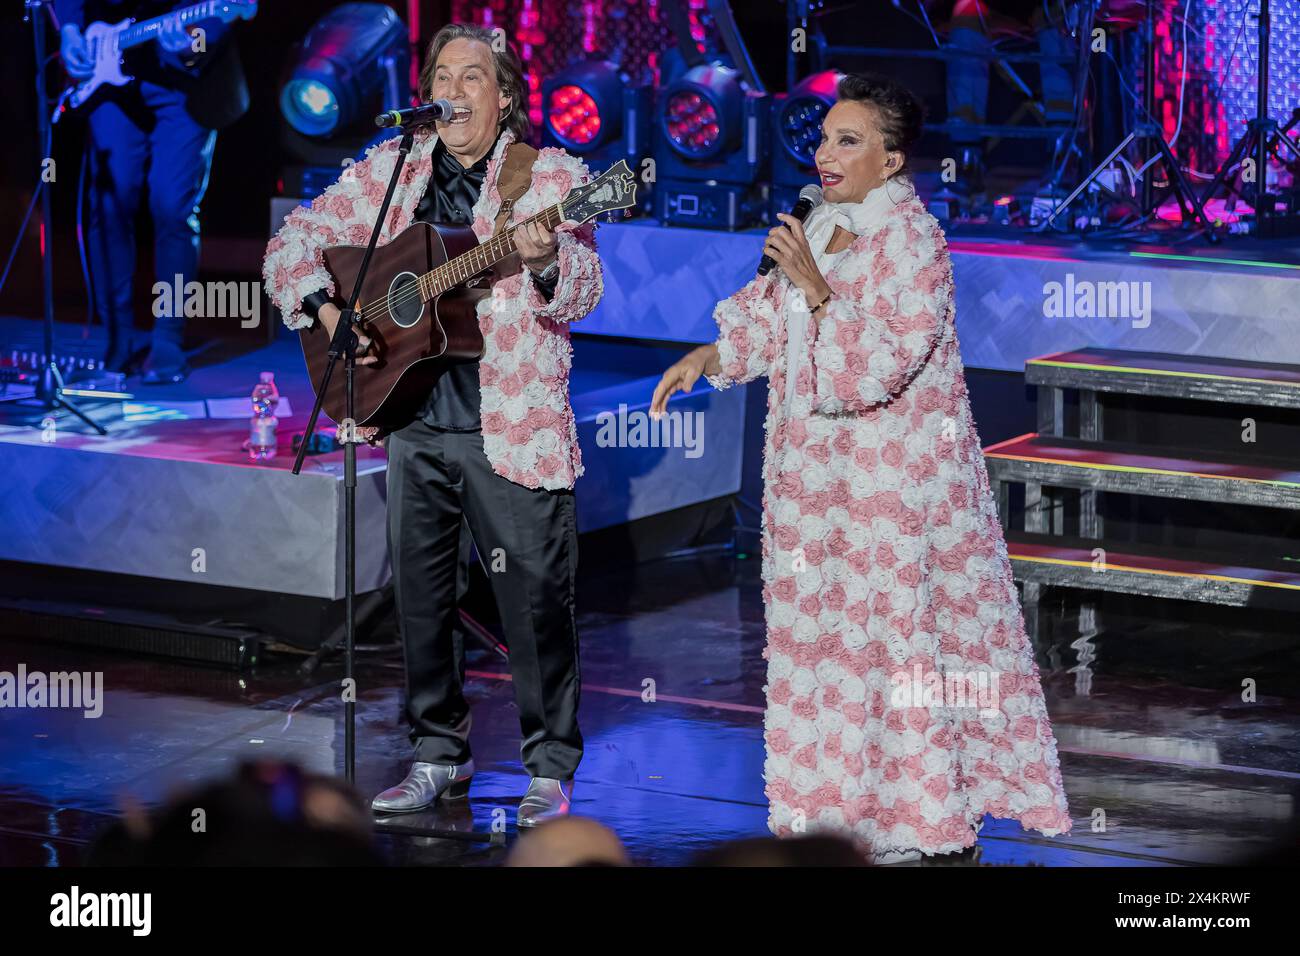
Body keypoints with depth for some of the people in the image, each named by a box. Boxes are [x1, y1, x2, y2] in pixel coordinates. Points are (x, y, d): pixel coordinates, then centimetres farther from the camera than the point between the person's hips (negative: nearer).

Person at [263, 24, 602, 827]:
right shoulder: (389, 171, 8)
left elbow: (582, 293, -15)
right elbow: (294, 243, 11)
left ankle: (552, 769, 9)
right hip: (414, 420, 5)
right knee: (421, 594, 13)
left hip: (513, 427, -5)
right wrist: (326, 309, -6)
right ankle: (440, 755, 27)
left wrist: (545, 260, -36)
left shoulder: (553, 176, -3)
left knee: (536, 598, -3)